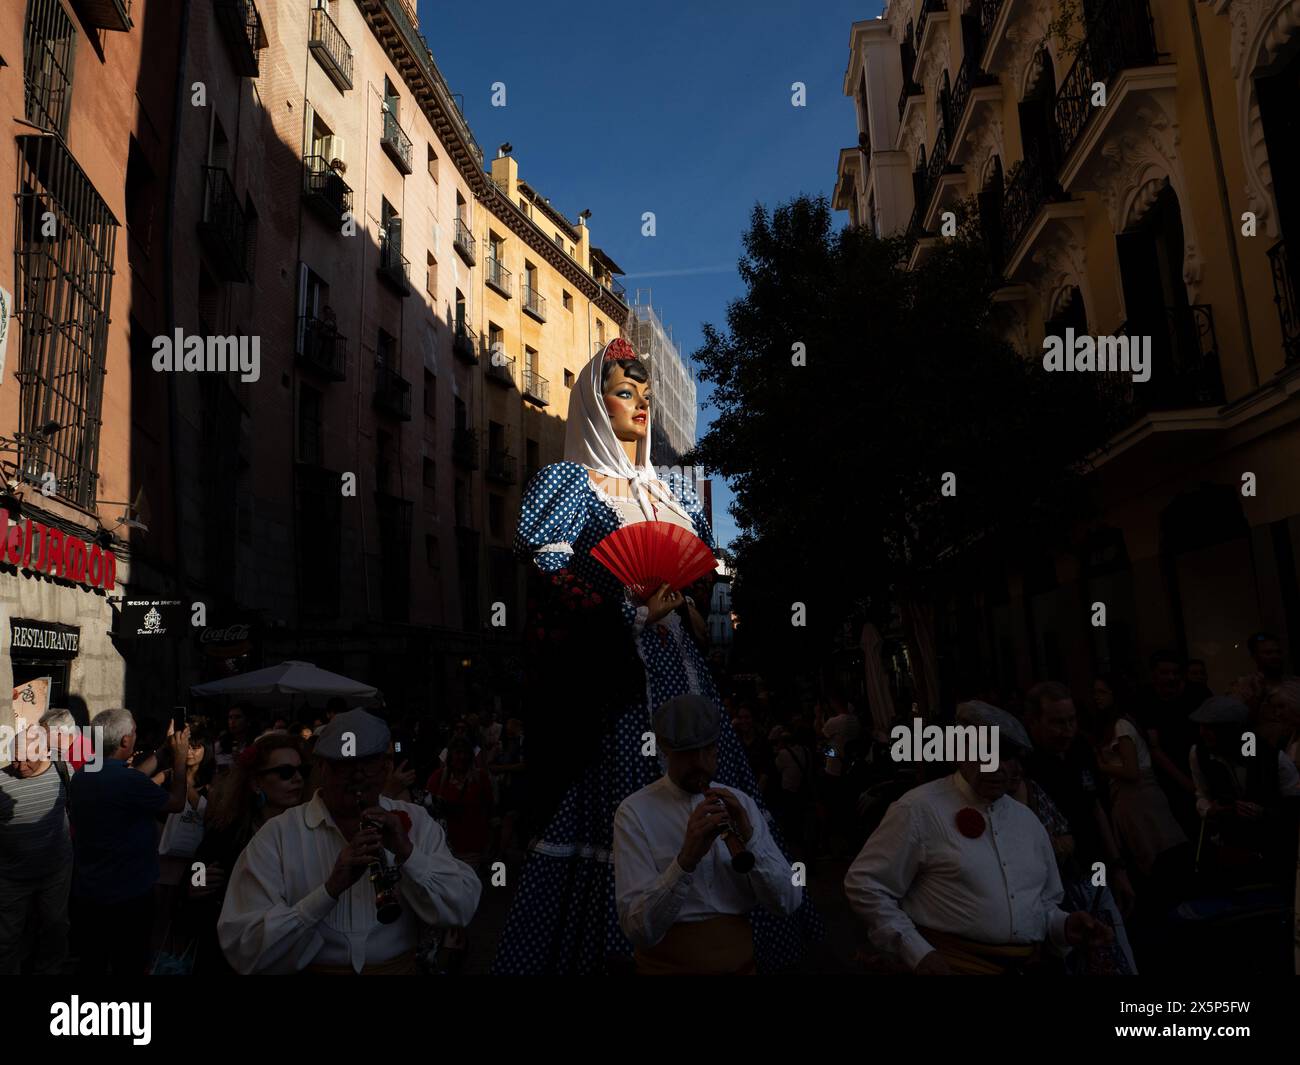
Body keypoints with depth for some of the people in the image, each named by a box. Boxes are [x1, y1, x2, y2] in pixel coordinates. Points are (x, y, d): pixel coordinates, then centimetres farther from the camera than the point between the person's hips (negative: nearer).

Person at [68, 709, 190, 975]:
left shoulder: (81, 775, -4)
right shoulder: (128, 781, -28)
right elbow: (177, 803, -12)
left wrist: (165, 751, 14)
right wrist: (179, 759, 0)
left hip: (84, 893, 7)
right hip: (127, 897, -7)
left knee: (91, 966, 22)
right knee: (129, 967, 12)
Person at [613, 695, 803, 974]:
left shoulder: (741, 803, 2)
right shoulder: (635, 812, -10)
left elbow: (788, 902, -2)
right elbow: (638, 929, -15)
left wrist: (749, 838, -16)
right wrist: (686, 860, -27)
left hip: (740, 960, 3)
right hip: (670, 964, -3)